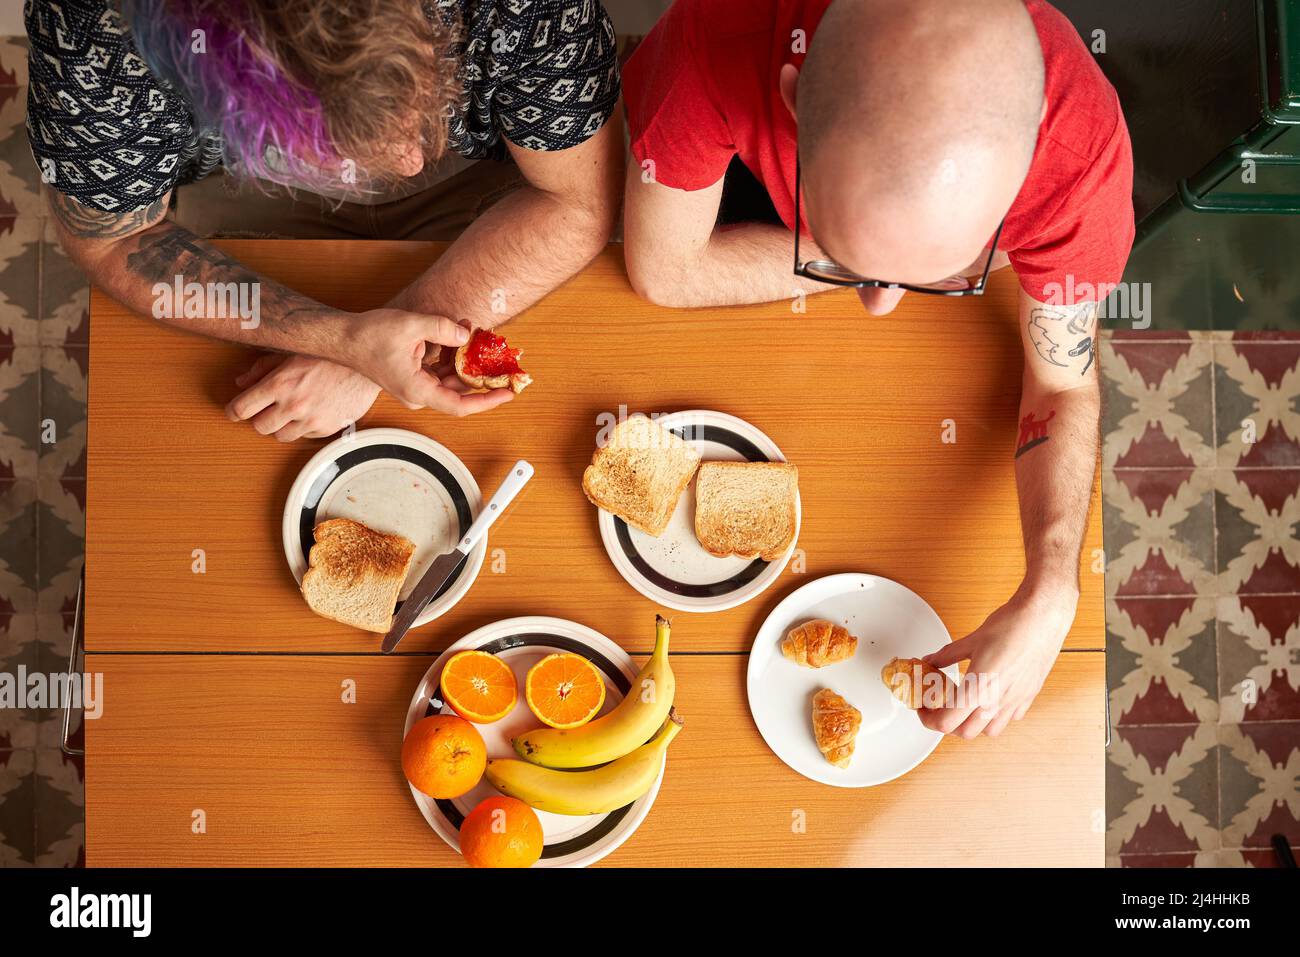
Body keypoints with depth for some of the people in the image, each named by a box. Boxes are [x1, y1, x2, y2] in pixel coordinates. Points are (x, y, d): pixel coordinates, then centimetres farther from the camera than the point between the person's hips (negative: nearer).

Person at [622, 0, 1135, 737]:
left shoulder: (1080, 142, -41)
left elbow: (1065, 386, -26)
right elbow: (663, 270, -31)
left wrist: (1047, 603, -39)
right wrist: (862, 265, -32)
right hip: (745, 186, 1)